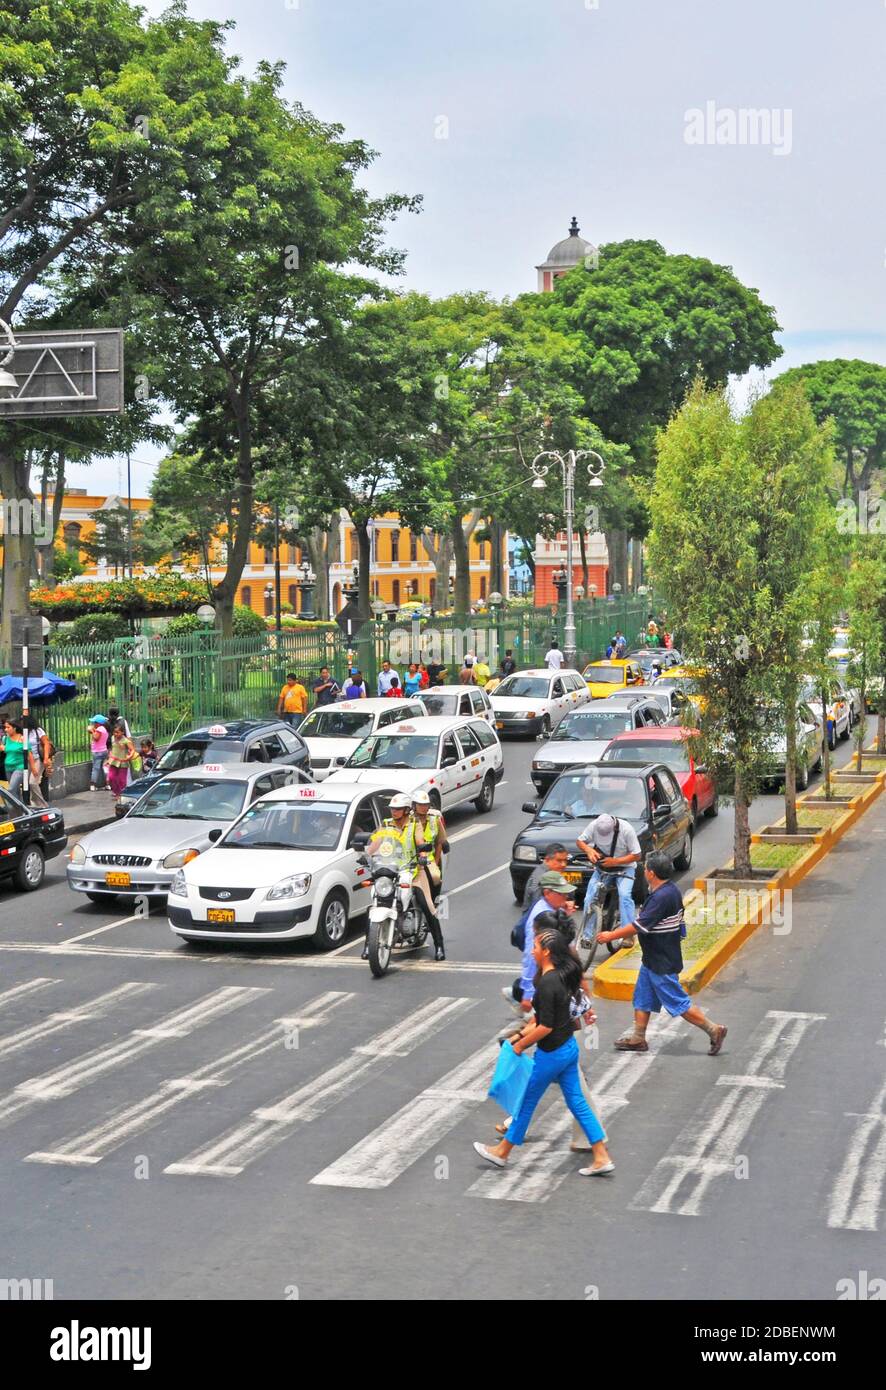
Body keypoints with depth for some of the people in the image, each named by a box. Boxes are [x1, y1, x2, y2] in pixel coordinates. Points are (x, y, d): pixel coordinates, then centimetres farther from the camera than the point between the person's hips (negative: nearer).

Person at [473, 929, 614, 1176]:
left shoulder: (547, 984, -25)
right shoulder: (562, 975, 4)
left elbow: (545, 1027, -24)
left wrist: (521, 1044, -12)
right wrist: (525, 1033, 14)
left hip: (551, 1053, -9)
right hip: (569, 1047, 9)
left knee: (526, 1101, 9)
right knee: (577, 1102, 13)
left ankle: (502, 1152, 26)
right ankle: (602, 1158, 12)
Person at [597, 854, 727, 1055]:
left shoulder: (661, 897, -27)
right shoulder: (672, 890, 5)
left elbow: (639, 926, -26)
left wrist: (611, 936, -15)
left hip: (662, 963, -10)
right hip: (653, 959, 10)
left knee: (678, 1002, -2)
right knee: (642, 998, 16)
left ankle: (713, 1030, 6)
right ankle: (638, 1039, 24)